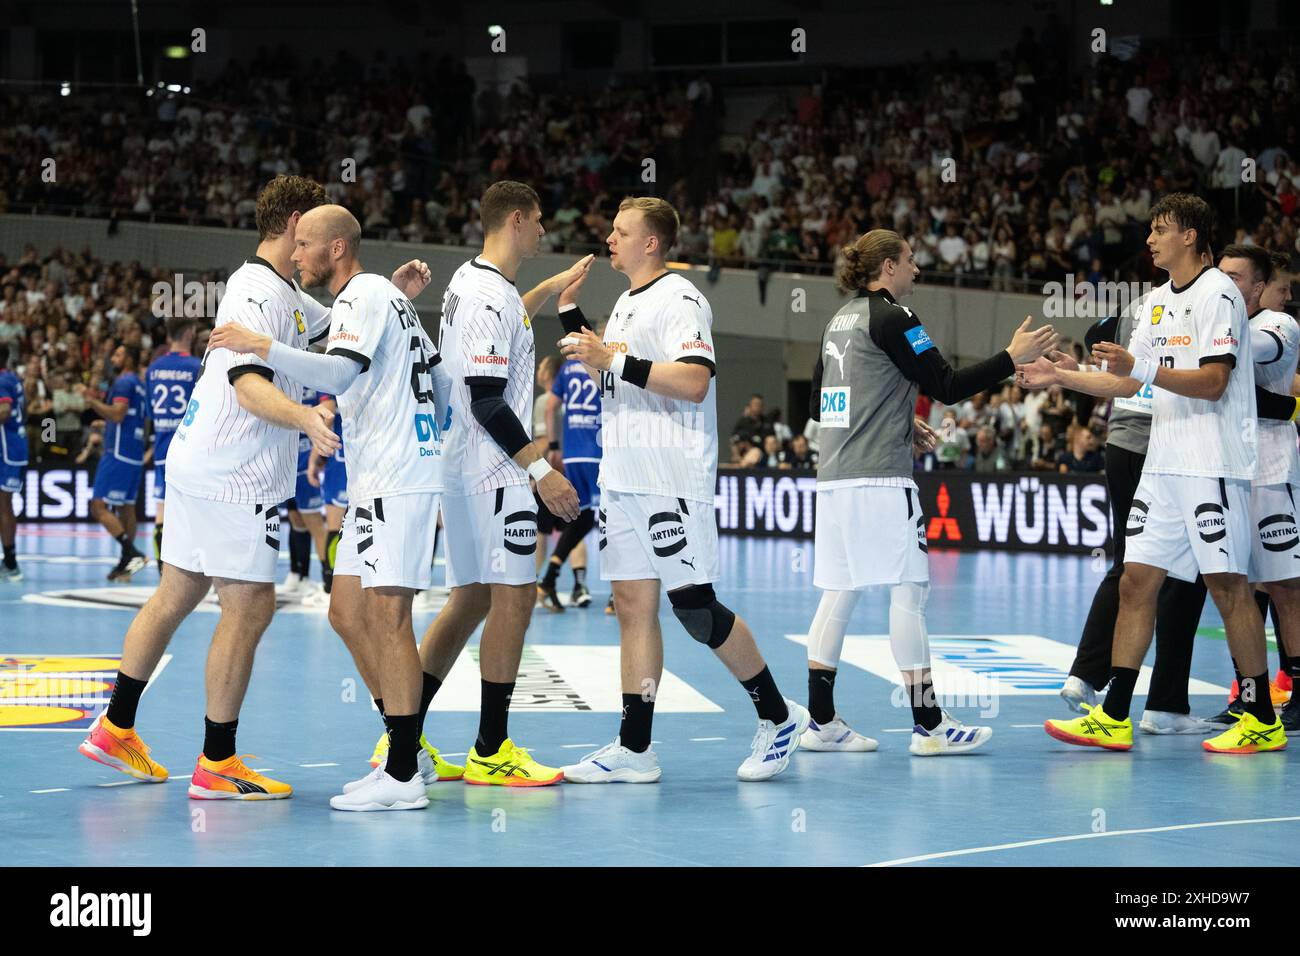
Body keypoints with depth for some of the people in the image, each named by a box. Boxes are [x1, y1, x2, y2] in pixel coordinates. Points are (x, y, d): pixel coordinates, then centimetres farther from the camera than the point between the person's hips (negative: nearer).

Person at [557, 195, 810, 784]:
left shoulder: (679, 298, -10)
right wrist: (571, 310, 22)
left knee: (693, 606, -8)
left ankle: (778, 717, 7)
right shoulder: (627, 303, 19)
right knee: (633, 606, 5)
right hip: (622, 480, 9)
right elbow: (604, 378, 32)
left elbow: (693, 381, -22)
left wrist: (615, 358, -19)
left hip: (670, 482, -9)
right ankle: (634, 750, 4)